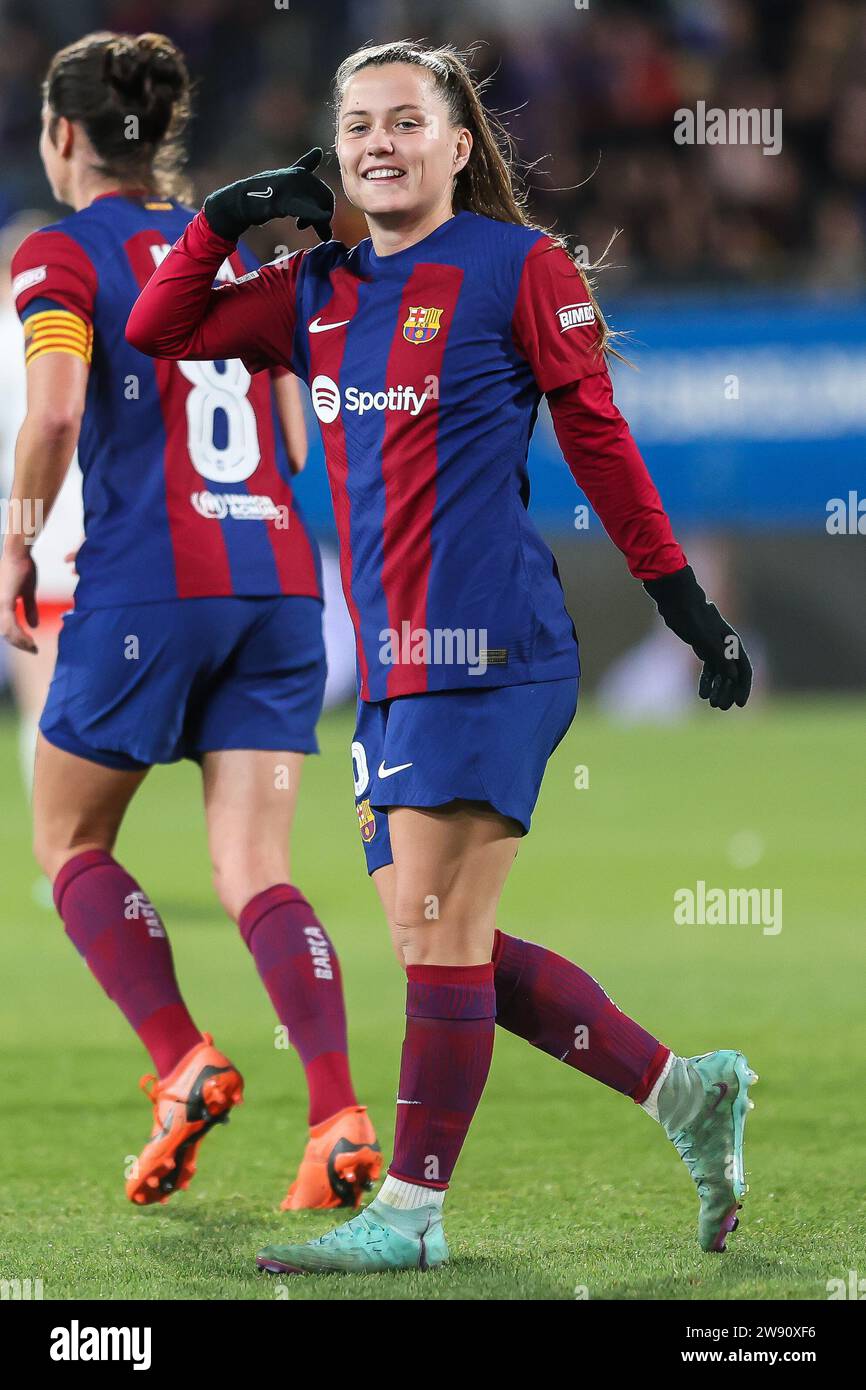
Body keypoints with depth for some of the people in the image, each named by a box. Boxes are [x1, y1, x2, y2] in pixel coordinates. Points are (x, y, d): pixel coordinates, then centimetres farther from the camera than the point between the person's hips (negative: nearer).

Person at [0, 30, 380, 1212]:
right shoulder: (238, 256, 18)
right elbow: (307, 438, 16)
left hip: (147, 583, -5)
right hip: (280, 577, 5)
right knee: (255, 874, 0)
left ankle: (183, 1062, -4)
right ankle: (340, 1112, -19)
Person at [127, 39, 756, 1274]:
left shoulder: (519, 268, -3)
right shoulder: (317, 290, 14)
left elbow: (599, 441, 0)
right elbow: (160, 332, 21)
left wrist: (690, 605, 2)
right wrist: (218, 222, 6)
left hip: (490, 646, -7)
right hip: (390, 665, 8)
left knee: (438, 930, -10)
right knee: (446, 948, 7)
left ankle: (410, 1211, -5)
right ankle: (685, 1089, 18)